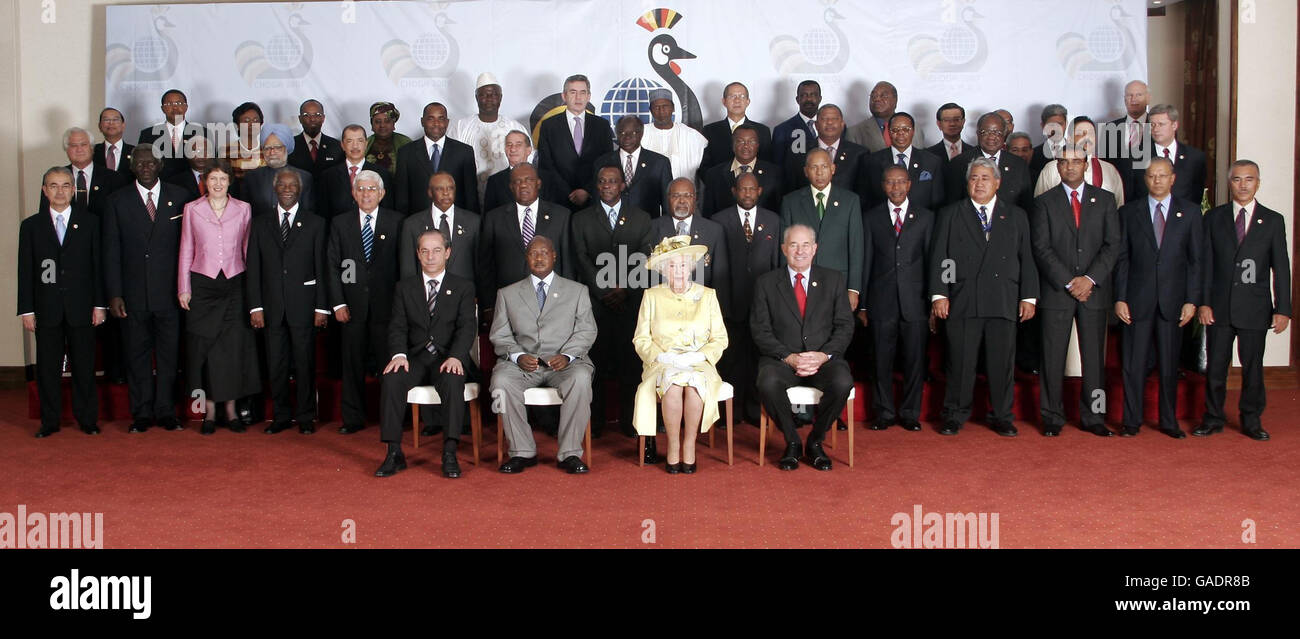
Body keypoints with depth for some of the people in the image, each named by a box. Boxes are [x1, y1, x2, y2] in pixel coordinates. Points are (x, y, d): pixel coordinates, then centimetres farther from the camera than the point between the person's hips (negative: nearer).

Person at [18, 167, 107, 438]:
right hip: (46, 310, 1)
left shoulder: (90, 222, 5)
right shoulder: (31, 226, 7)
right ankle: (49, 422, 14)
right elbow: (25, 271, 5)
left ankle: (87, 419, 14)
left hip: (81, 308, -1)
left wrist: (99, 304, -1)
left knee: (84, 366, 4)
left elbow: (98, 265, 4)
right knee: (48, 367, 5)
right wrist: (26, 310, -1)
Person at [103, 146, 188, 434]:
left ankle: (166, 412, 13)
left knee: (169, 353, 3)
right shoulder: (118, 201, 6)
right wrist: (114, 294, -3)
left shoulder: (178, 197, 6)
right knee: (137, 354, 6)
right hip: (134, 293, 0)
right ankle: (141, 414, 14)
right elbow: (111, 252, 4)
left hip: (169, 292, 0)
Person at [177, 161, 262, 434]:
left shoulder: (243, 209, 5)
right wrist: (184, 288, 2)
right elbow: (186, 251, 7)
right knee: (204, 349, 1)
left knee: (234, 347, 0)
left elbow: (248, 249, 7)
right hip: (202, 285, 0)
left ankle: (231, 410, 11)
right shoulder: (192, 209, 5)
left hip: (234, 285, 0)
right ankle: (209, 412, 9)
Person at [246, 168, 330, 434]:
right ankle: (281, 416, 16)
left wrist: (322, 307, -4)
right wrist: (255, 306, -1)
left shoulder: (315, 224, 6)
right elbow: (253, 269, 7)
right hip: (272, 306, 2)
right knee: (276, 363, 5)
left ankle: (306, 417, 11)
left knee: (305, 362, 1)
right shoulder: (260, 224, 11)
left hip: (303, 305, -2)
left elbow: (322, 268, 2)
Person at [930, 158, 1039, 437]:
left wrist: (1029, 297, 3)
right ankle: (955, 416, 11)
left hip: (1004, 302, 1)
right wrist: (939, 294, -5)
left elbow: (1026, 258, 12)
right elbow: (938, 257, 5)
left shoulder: (1016, 216, 15)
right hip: (963, 301, -1)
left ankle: (1002, 416, 15)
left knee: (1002, 361, 3)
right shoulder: (950, 215, 11)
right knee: (960, 361, 0)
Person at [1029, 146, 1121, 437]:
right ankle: (1052, 417, 7)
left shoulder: (1105, 200, 10)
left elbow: (1112, 244, 3)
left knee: (1094, 356, 3)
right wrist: (1069, 282, -11)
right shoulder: (1044, 202, 5)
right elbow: (1042, 249, -3)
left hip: (1094, 290, 1)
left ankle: (1093, 416, 11)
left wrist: (1090, 278, -10)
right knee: (1053, 357, -1)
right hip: (1056, 291, -1)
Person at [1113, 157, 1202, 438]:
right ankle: (1132, 421, 11)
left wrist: (1192, 300, -3)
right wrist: (1120, 298, -4)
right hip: (1137, 299, 0)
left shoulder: (1190, 212, 6)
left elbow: (1196, 259, 4)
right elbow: (1122, 258, 4)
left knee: (1170, 364, 7)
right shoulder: (1129, 212, 5)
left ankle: (1169, 422, 18)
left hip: (1173, 300, 1)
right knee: (1134, 363, 1)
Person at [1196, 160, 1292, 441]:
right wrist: (1204, 302, -4)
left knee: (1253, 367, 6)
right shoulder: (1214, 217, 6)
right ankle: (1213, 417, 19)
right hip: (1219, 307, 1)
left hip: (1255, 309, 0)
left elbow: (1281, 268, 2)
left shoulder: (1273, 220, 4)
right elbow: (1206, 263, 4)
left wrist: (1282, 309, -4)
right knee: (1215, 366, 6)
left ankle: (1251, 420, 19)